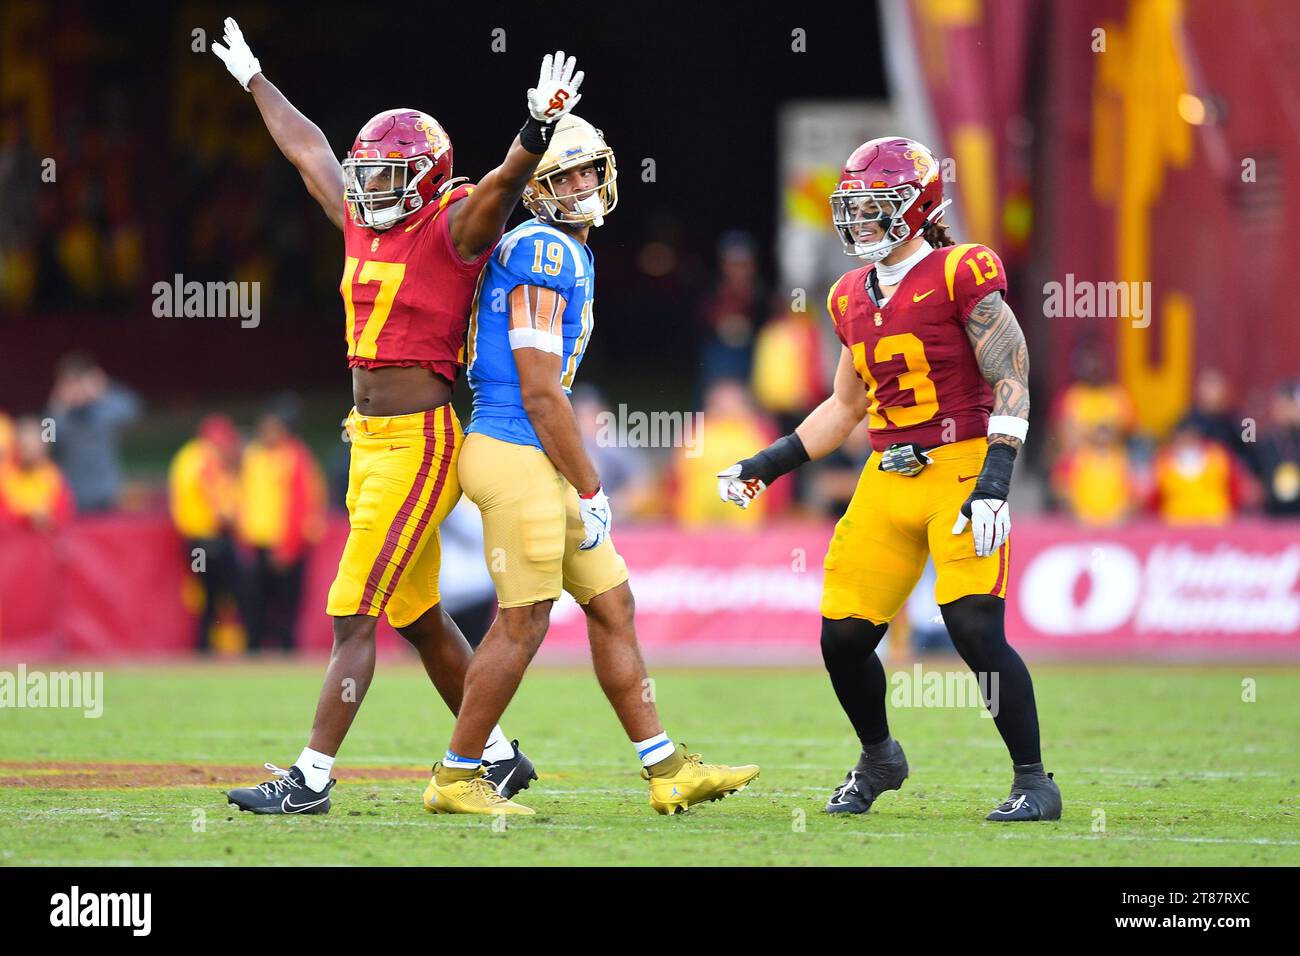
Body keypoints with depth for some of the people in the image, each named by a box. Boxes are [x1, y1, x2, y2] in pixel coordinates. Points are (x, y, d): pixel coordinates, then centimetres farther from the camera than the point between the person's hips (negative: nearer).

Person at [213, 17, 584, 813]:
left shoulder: (452, 227, -9)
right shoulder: (365, 224, 12)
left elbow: (503, 185, -28)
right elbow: (310, 150, 25)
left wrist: (538, 134, -48)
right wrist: (255, 81, 37)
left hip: (419, 442, -9)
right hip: (372, 440, 9)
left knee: (353, 615, -7)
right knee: (420, 617, 14)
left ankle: (311, 779, -4)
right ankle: (499, 757, 25)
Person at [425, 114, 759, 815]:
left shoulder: (571, 254, 16)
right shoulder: (544, 255, -15)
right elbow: (540, 395, -18)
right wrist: (591, 492, -12)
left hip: (540, 465, 10)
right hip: (518, 459, -10)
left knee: (613, 606, 11)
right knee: (522, 624, -4)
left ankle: (667, 772, 15)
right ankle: (456, 779, 6)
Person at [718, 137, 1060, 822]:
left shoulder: (961, 276, -7)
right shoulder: (855, 297, 15)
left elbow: (1012, 380, -12)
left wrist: (995, 480, -22)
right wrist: (768, 466, 21)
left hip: (960, 467, -7)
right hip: (888, 479, 7)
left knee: (977, 630, -17)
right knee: (843, 637, 3)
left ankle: (1034, 782, -4)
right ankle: (878, 759, 30)